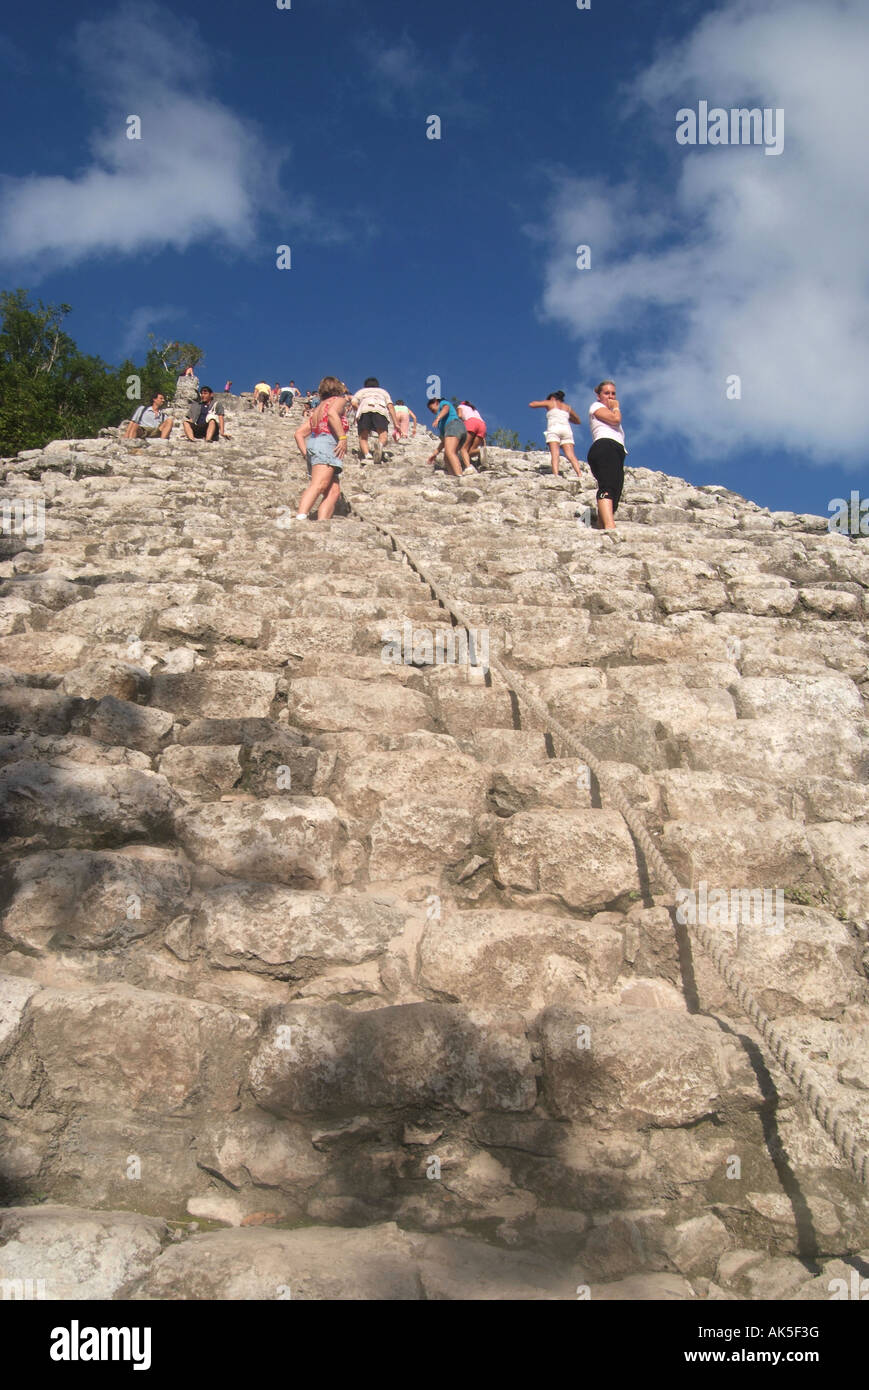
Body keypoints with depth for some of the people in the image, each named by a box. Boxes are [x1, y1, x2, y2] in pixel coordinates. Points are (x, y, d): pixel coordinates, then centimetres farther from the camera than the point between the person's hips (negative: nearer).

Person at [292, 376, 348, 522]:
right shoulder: (338, 400, 12)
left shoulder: (317, 408, 33)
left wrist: (305, 454, 19)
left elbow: (299, 433, 24)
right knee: (319, 485, -27)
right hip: (327, 443, -8)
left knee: (333, 491, -2)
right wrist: (343, 437, -17)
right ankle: (300, 518, -47)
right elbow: (332, 413, -13)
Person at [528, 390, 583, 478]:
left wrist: (542, 404, 39)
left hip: (554, 429, -3)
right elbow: (578, 421, 40)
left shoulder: (551, 403, 20)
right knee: (571, 456, -11)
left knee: (555, 454, -19)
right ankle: (580, 475, -31)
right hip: (566, 429, 3)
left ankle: (556, 475, -40)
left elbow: (531, 404, 21)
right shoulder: (568, 407, 30)